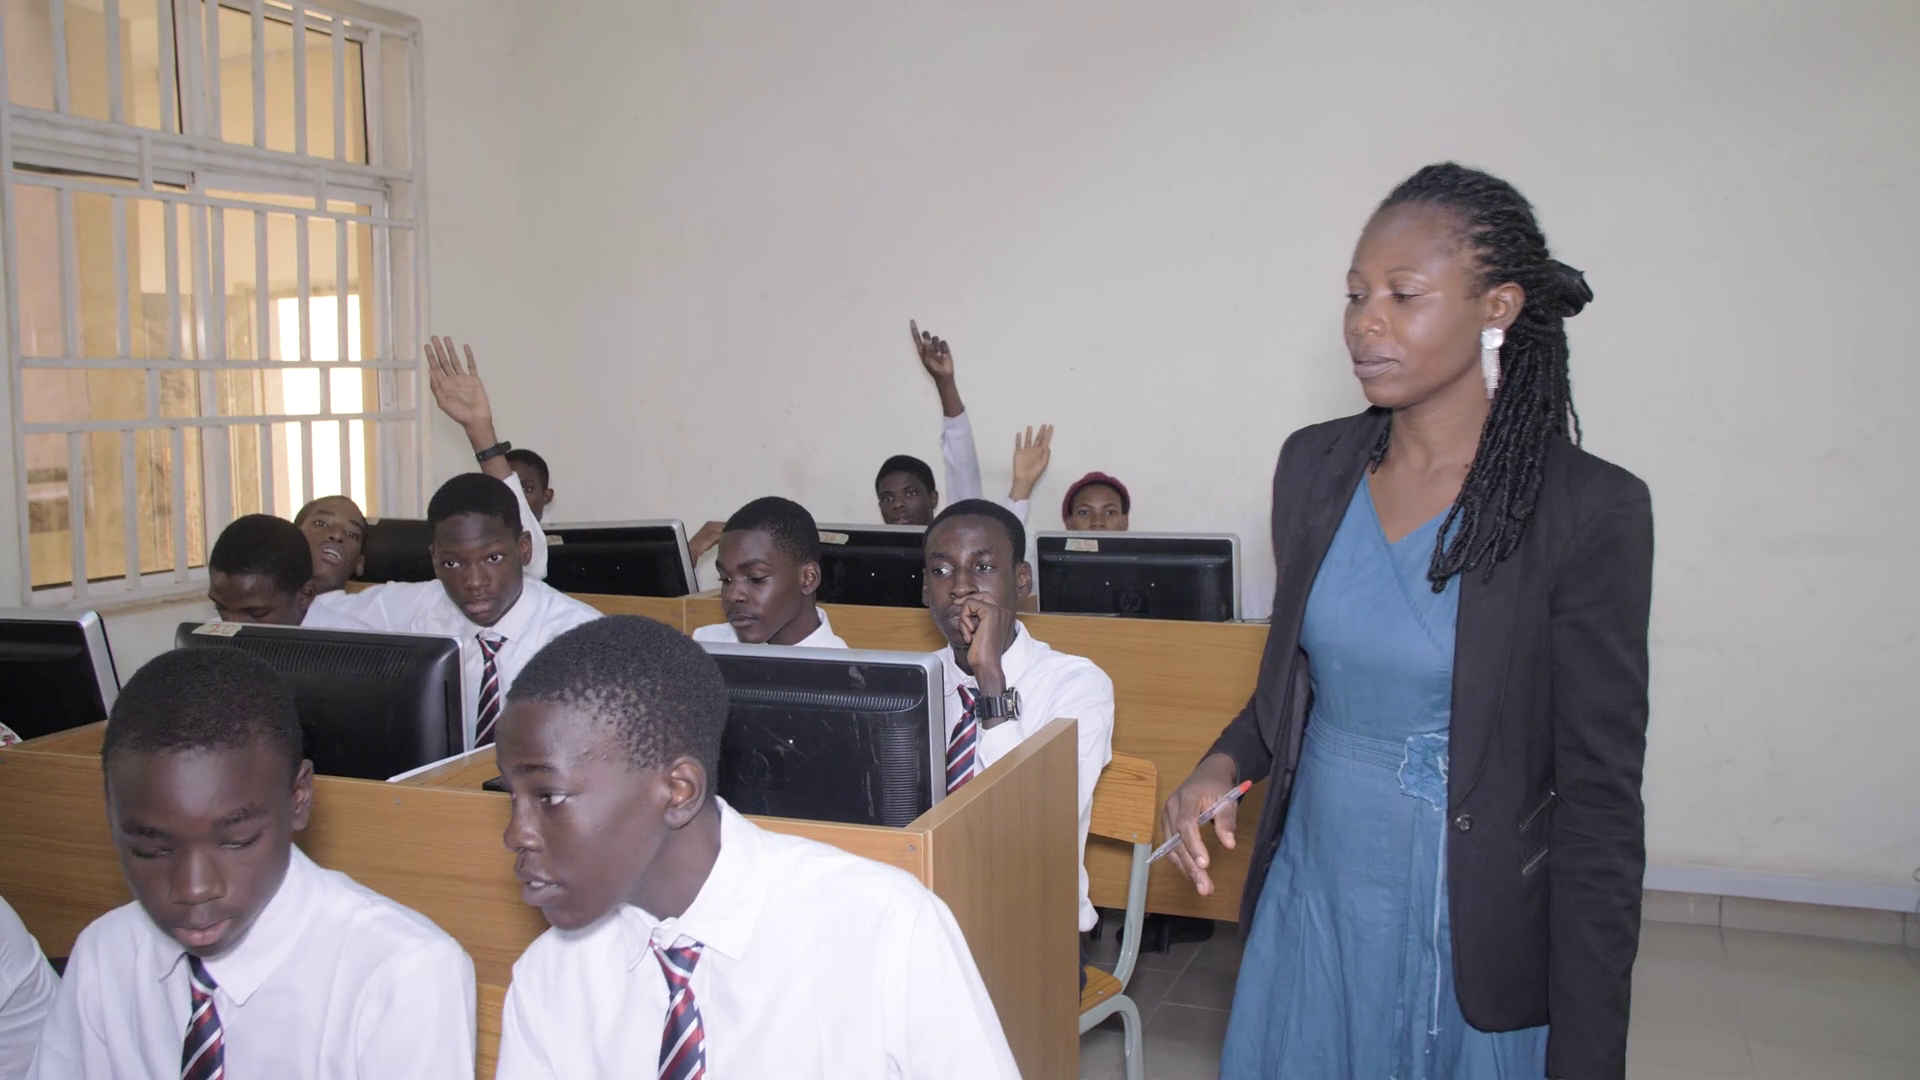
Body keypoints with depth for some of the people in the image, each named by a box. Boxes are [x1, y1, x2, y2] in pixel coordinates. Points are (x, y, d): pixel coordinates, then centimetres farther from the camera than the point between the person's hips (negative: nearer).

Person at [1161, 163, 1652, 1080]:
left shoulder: (1591, 512, -16)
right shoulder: (1314, 466, -1)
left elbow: (1599, 807, -14)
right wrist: (1224, 765, -6)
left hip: (1471, 937, -4)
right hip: (1313, 900, 5)